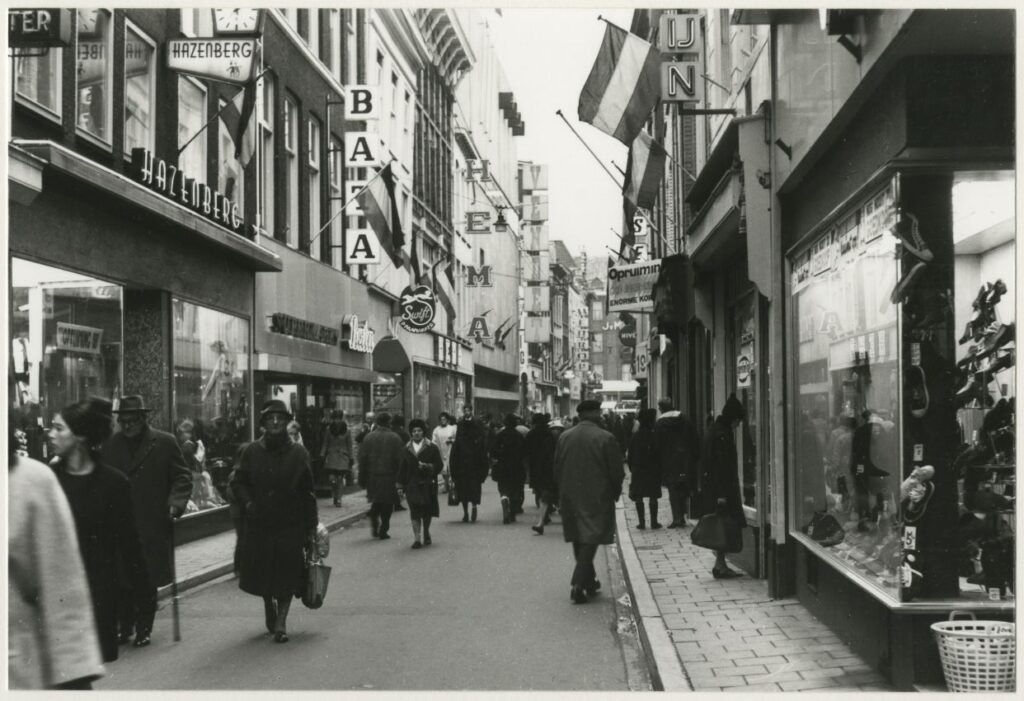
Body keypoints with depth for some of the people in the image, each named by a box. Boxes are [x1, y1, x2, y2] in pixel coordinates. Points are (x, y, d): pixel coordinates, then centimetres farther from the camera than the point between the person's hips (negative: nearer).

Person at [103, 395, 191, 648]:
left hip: (153, 526, -2)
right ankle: (125, 627, 18)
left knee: (148, 581, 4)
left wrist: (176, 502, -14)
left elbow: (182, 477, 2)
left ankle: (144, 629, 17)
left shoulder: (165, 443, 0)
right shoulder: (109, 445, 7)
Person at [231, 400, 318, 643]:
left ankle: (281, 620, 6)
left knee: (288, 572, -5)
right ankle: (270, 608, 37)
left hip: (290, 525, -1)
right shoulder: (251, 452, 1)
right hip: (258, 523, 1)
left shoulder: (298, 453, 0)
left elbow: (307, 494, 2)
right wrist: (248, 502, -11)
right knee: (261, 571, 10)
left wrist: (311, 528, 0)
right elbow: (238, 482, 9)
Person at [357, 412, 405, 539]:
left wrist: (362, 479, 6)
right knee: (387, 503, 7)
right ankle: (383, 531, 6)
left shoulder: (368, 438, 1)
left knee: (376, 502, 19)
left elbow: (362, 459, 0)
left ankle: (374, 525, 6)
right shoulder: (395, 439, -4)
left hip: (372, 476, 2)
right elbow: (401, 459, -7)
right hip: (389, 476, -2)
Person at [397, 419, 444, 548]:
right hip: (412, 485, 1)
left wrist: (427, 466, -18)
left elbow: (439, 465, -2)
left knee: (426, 511, 10)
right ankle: (417, 539, -7)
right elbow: (402, 468, 6)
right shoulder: (406, 449, 6)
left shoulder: (432, 448, 1)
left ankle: (426, 533, 33)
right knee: (414, 512, -7)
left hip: (427, 485, 0)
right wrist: (401, 485, 1)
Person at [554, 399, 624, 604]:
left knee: (579, 540, 16)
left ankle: (588, 581, 26)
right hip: (597, 497, -5)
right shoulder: (605, 438, -11)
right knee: (590, 539, -2)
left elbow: (557, 469, 8)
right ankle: (578, 584, -13)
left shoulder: (564, 437, 3)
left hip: (570, 497, 5)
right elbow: (616, 470, -8)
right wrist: (616, 491, 9)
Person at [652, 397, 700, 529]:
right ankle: (682, 517, 14)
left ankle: (677, 518, -5)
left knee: (673, 491, 1)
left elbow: (657, 446, -6)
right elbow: (695, 441, 6)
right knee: (684, 490, 13)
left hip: (669, 463, -3)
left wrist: (658, 463, 1)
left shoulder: (659, 424, -5)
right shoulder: (685, 420, 6)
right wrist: (694, 458, 10)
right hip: (686, 462, 3)